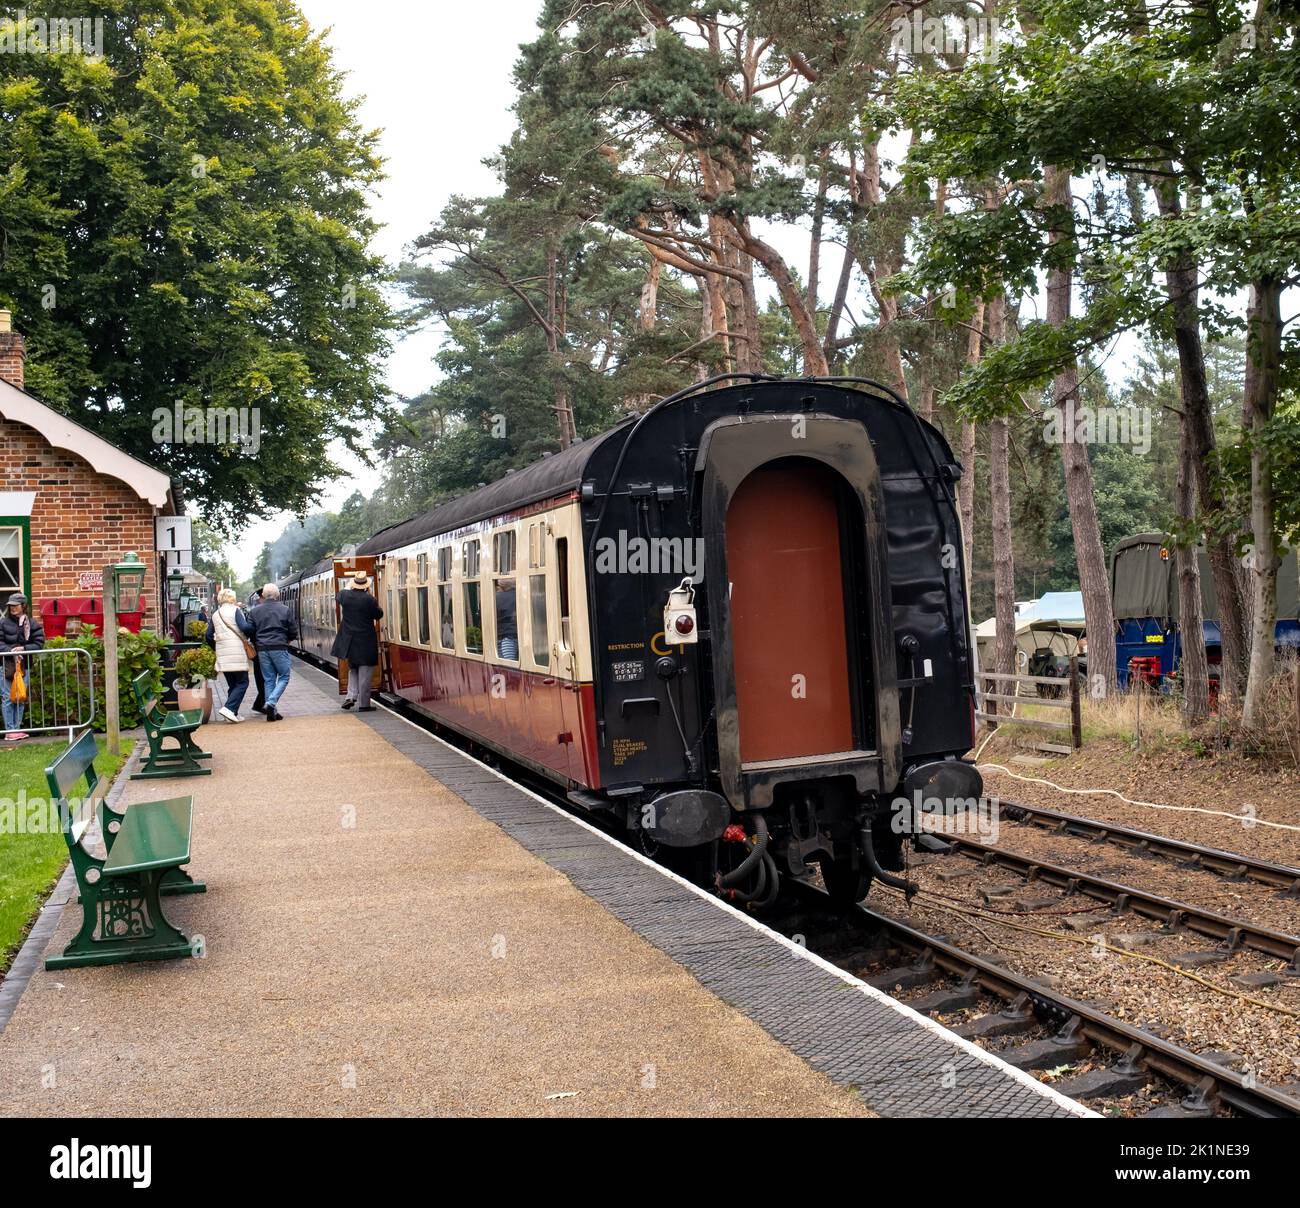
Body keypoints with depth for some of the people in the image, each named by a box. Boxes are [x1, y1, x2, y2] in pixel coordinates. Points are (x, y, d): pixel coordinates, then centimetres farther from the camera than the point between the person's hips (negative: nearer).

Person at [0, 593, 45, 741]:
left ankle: (17, 728, 17)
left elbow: (39, 643, 1)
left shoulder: (32, 623, 3)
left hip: (23, 664, 3)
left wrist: (23, 648, -14)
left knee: (20, 698, 8)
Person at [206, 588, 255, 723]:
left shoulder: (215, 614, 16)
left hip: (222, 654, 7)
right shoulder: (235, 610, -2)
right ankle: (229, 708, -17)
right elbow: (245, 627, -16)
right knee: (242, 682, -1)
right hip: (237, 652, -6)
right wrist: (254, 629, 2)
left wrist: (216, 648, 26)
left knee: (232, 684, 14)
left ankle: (232, 714, 10)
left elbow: (209, 636, 15)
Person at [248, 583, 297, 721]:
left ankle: (271, 711, 8)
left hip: (262, 649, 3)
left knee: (269, 679, 9)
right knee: (283, 677, 6)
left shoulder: (254, 611, 6)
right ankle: (271, 702, -14)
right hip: (279, 648, -3)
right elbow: (293, 632, 1)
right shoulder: (285, 610, -1)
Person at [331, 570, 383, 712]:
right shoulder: (370, 599, -15)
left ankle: (351, 696, 7)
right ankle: (363, 704, 5)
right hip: (366, 641, -4)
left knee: (353, 669, 23)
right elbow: (378, 615, -1)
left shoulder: (345, 595, -3)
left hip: (349, 640, 4)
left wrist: (347, 587, 36)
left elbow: (337, 598, 22)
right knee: (365, 672, 3)